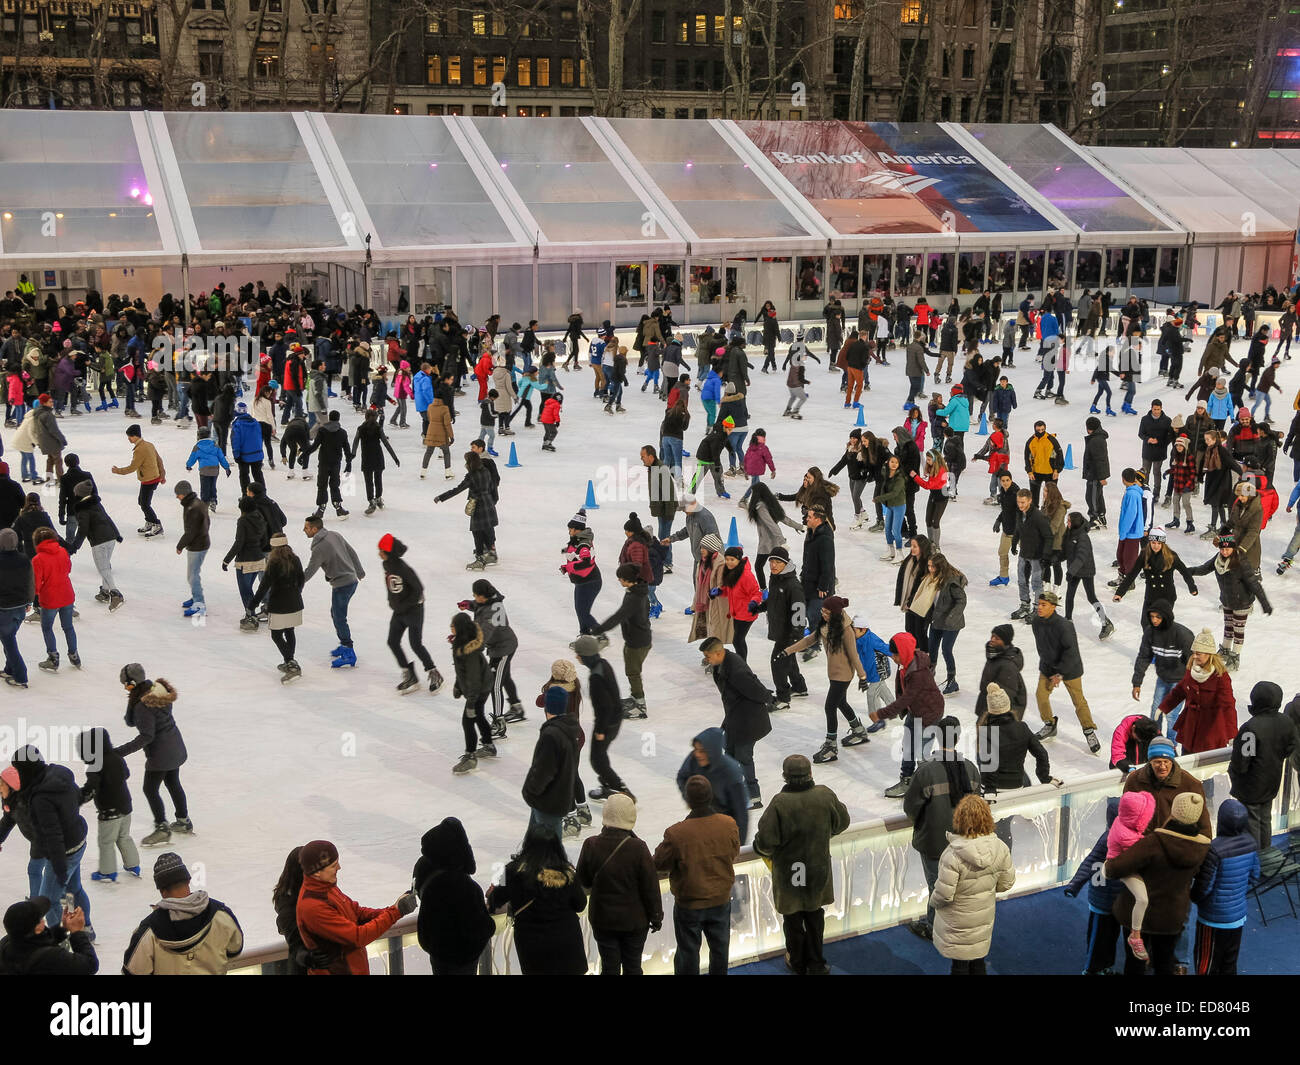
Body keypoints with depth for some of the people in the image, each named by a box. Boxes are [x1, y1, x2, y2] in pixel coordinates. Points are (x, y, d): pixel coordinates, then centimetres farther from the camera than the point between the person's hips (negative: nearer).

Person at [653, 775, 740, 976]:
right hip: (721, 899, 3)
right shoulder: (729, 825, -18)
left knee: (688, 951, 18)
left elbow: (660, 864, -15)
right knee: (720, 948, 25)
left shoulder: (676, 833, -29)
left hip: (688, 904, -3)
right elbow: (734, 854, -1)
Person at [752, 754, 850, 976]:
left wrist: (762, 850, 0)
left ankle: (797, 963, 34)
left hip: (789, 871, -3)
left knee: (792, 918, 17)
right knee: (815, 915, 22)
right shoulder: (825, 796, -14)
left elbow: (766, 840, -24)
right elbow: (842, 822, 3)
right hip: (818, 870, 3)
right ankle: (816, 965, 32)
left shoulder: (780, 803, -26)